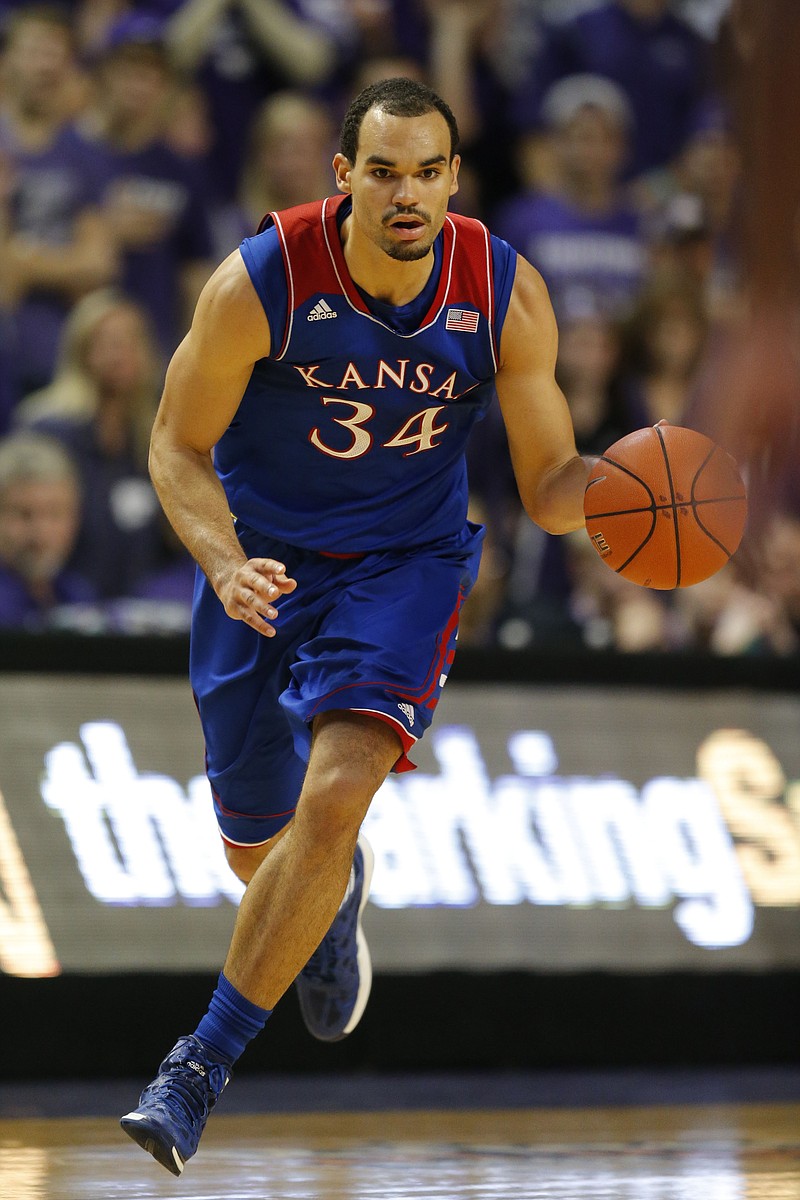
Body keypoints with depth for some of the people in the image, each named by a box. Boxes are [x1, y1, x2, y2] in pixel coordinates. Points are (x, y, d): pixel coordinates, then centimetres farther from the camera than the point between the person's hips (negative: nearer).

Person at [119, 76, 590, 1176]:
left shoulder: (507, 296, -16)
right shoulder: (261, 282, -22)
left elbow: (549, 486, -7)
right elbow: (179, 445, -10)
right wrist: (226, 566, -28)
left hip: (406, 562, -1)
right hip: (263, 558, 1)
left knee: (333, 798, -24)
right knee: (257, 849, 12)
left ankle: (205, 1062, -14)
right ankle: (338, 896, 53)